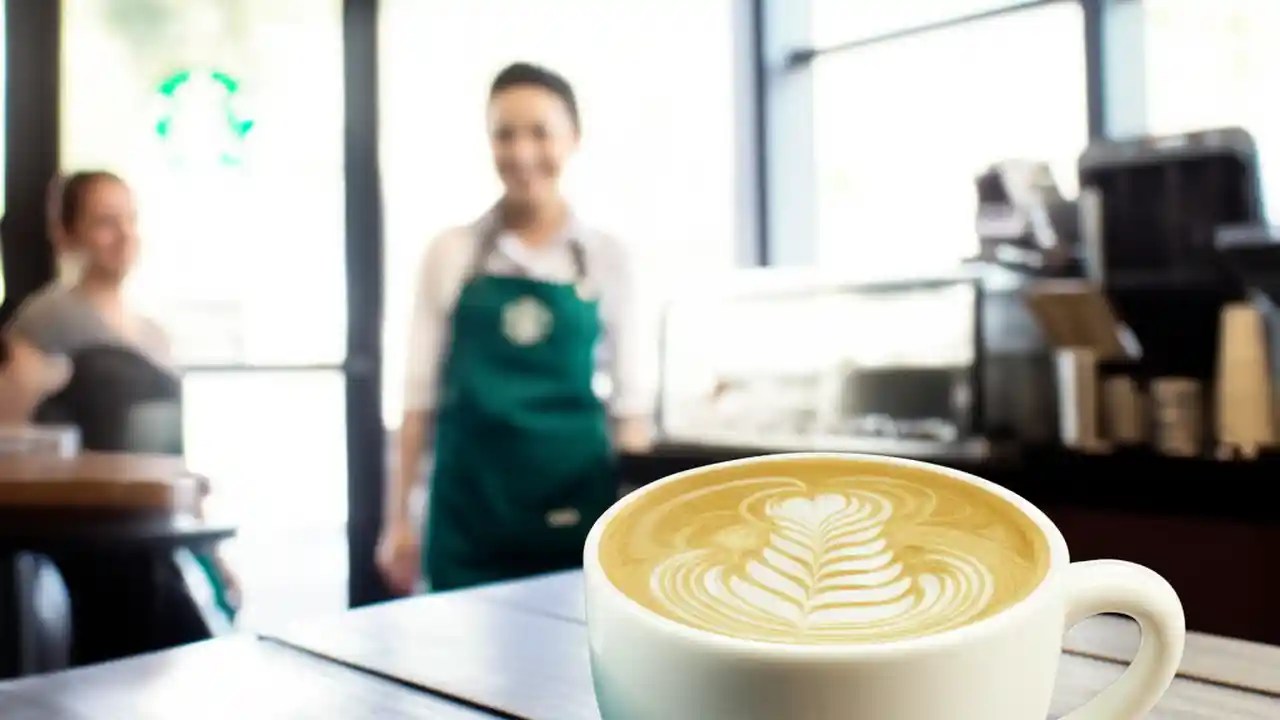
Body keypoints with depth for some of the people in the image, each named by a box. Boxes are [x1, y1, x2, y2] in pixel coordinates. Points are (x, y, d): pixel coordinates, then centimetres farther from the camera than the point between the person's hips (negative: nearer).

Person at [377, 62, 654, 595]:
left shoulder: (607, 259, 3)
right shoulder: (450, 254, 3)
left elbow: (629, 402, 6)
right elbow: (420, 395, 5)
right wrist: (399, 518, 4)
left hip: (576, 516, 0)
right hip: (468, 516, 0)